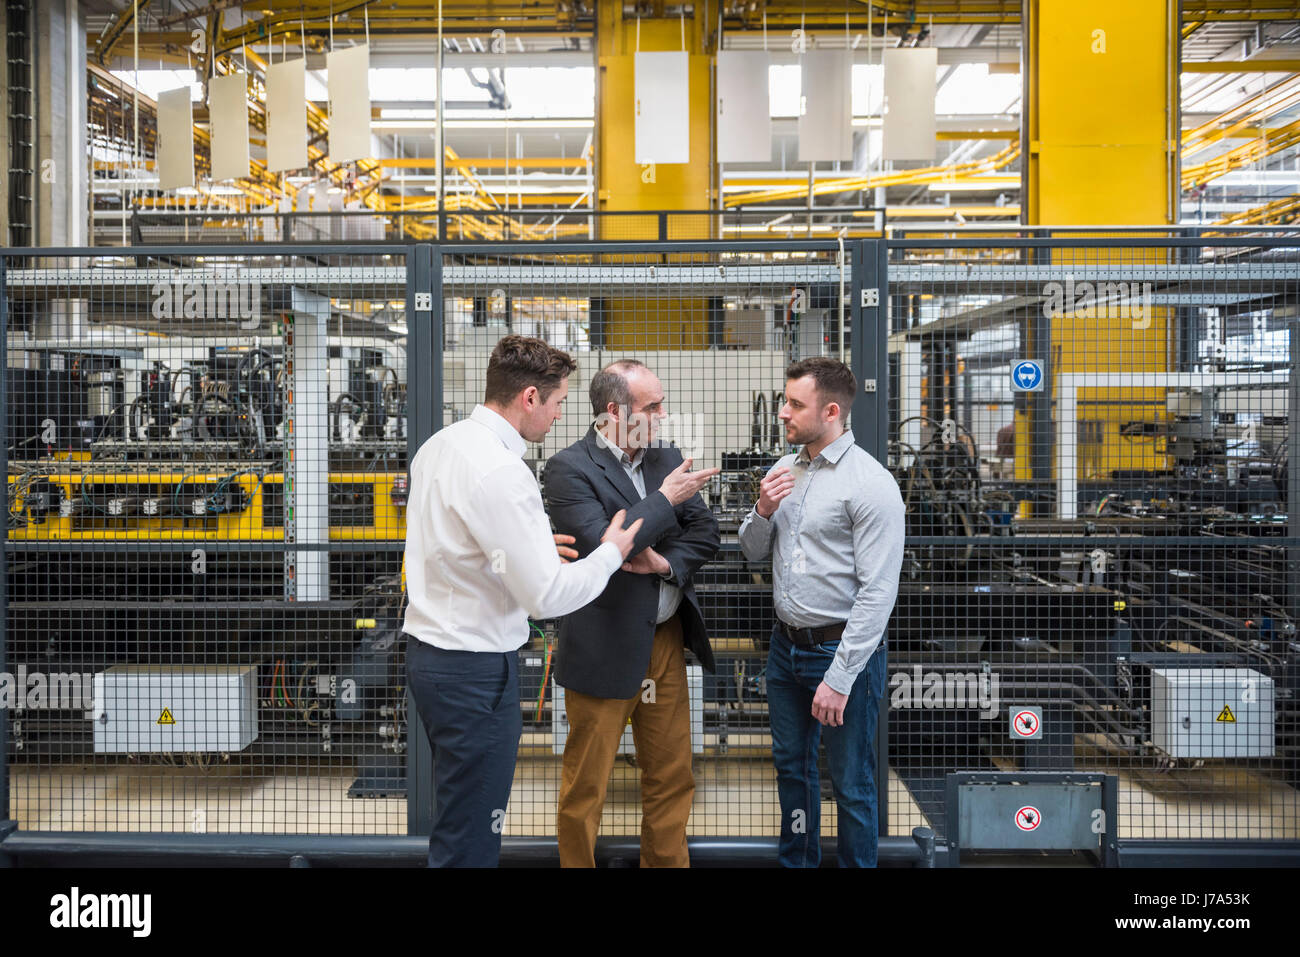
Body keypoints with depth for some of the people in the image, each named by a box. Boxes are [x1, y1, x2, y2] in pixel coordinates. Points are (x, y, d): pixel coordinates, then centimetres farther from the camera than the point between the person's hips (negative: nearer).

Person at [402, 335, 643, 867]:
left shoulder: (440, 445, 7)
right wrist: (609, 554, -6)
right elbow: (546, 597, -22)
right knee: (470, 842, 1)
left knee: (456, 815, 22)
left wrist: (535, 544, 16)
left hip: (426, 647, 10)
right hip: (475, 667, -10)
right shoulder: (503, 473, -22)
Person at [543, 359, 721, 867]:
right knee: (585, 785, 9)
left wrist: (667, 561, -11)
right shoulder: (569, 468, -12)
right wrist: (665, 499, -17)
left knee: (671, 777, 17)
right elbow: (601, 547, -24)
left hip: (666, 640, 6)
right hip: (604, 648, -6)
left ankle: (667, 861, 33)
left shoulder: (667, 458, 8)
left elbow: (706, 533, 8)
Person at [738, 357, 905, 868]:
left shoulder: (871, 483, -16)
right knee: (791, 766, 21)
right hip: (785, 644, 7)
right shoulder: (782, 471, 6)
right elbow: (754, 552, 14)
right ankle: (797, 861, 38)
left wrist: (839, 678, -21)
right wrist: (762, 512, -8)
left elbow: (878, 591, -19)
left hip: (842, 649, -7)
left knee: (851, 783, 7)